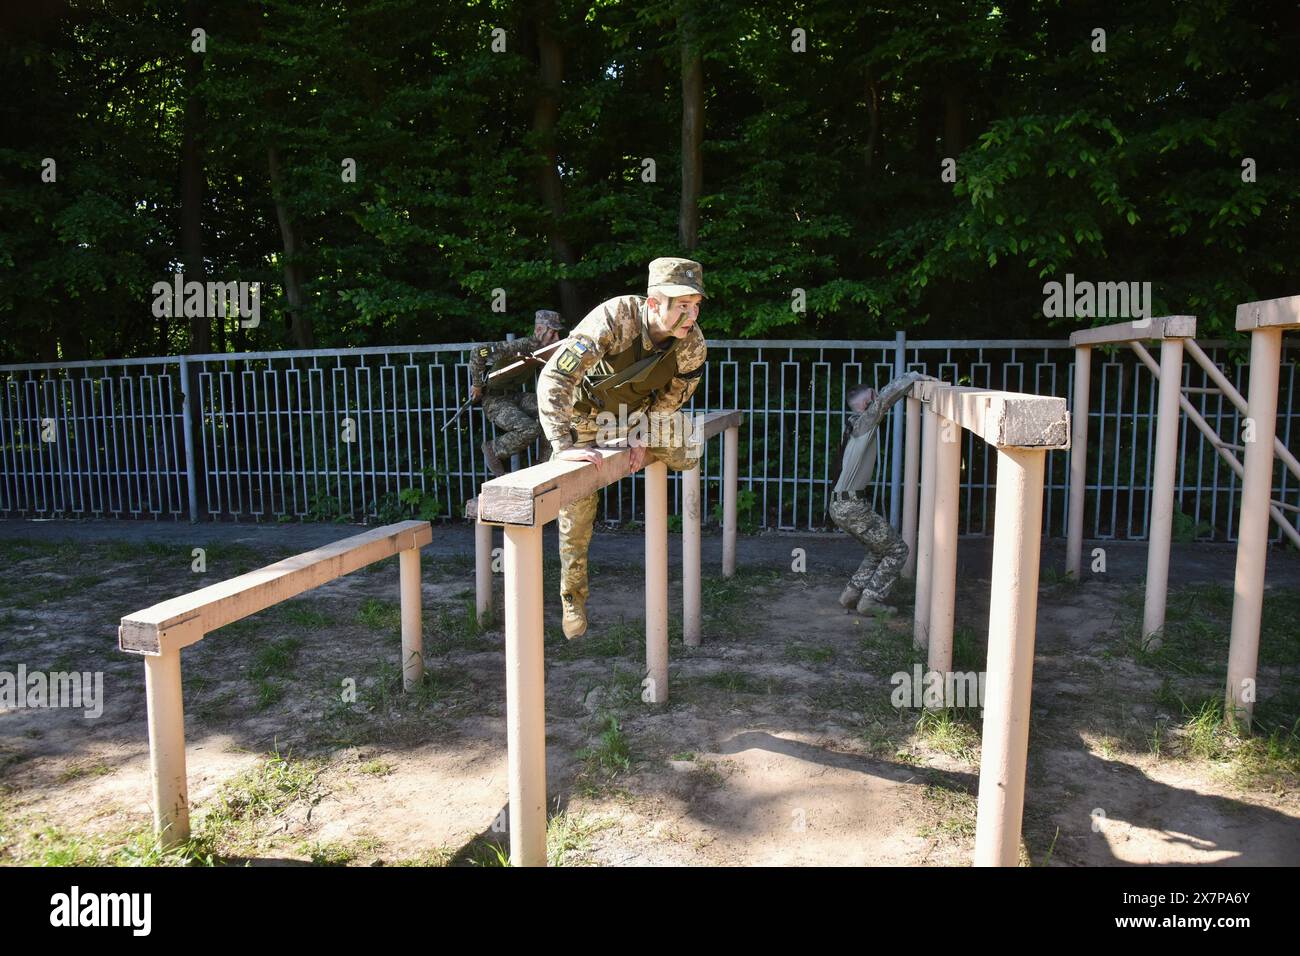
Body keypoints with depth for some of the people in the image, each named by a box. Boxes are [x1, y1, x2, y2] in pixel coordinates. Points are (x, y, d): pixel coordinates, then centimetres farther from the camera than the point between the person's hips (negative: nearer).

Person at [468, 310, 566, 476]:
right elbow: (478, 351, -28)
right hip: (494, 399, -8)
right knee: (530, 429, -29)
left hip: (514, 395, 8)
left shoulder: (543, 350, 1)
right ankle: (493, 449, -3)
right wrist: (477, 385, -19)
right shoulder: (520, 347, -25)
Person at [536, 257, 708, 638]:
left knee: (687, 457, -2)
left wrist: (642, 438, -16)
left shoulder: (692, 344, -23)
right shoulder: (615, 319, -39)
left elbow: (672, 396, -5)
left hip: (636, 414, 4)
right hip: (585, 414, -4)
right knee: (576, 511, -1)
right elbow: (554, 378, -43)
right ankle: (573, 600, 19)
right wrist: (564, 445, -50)